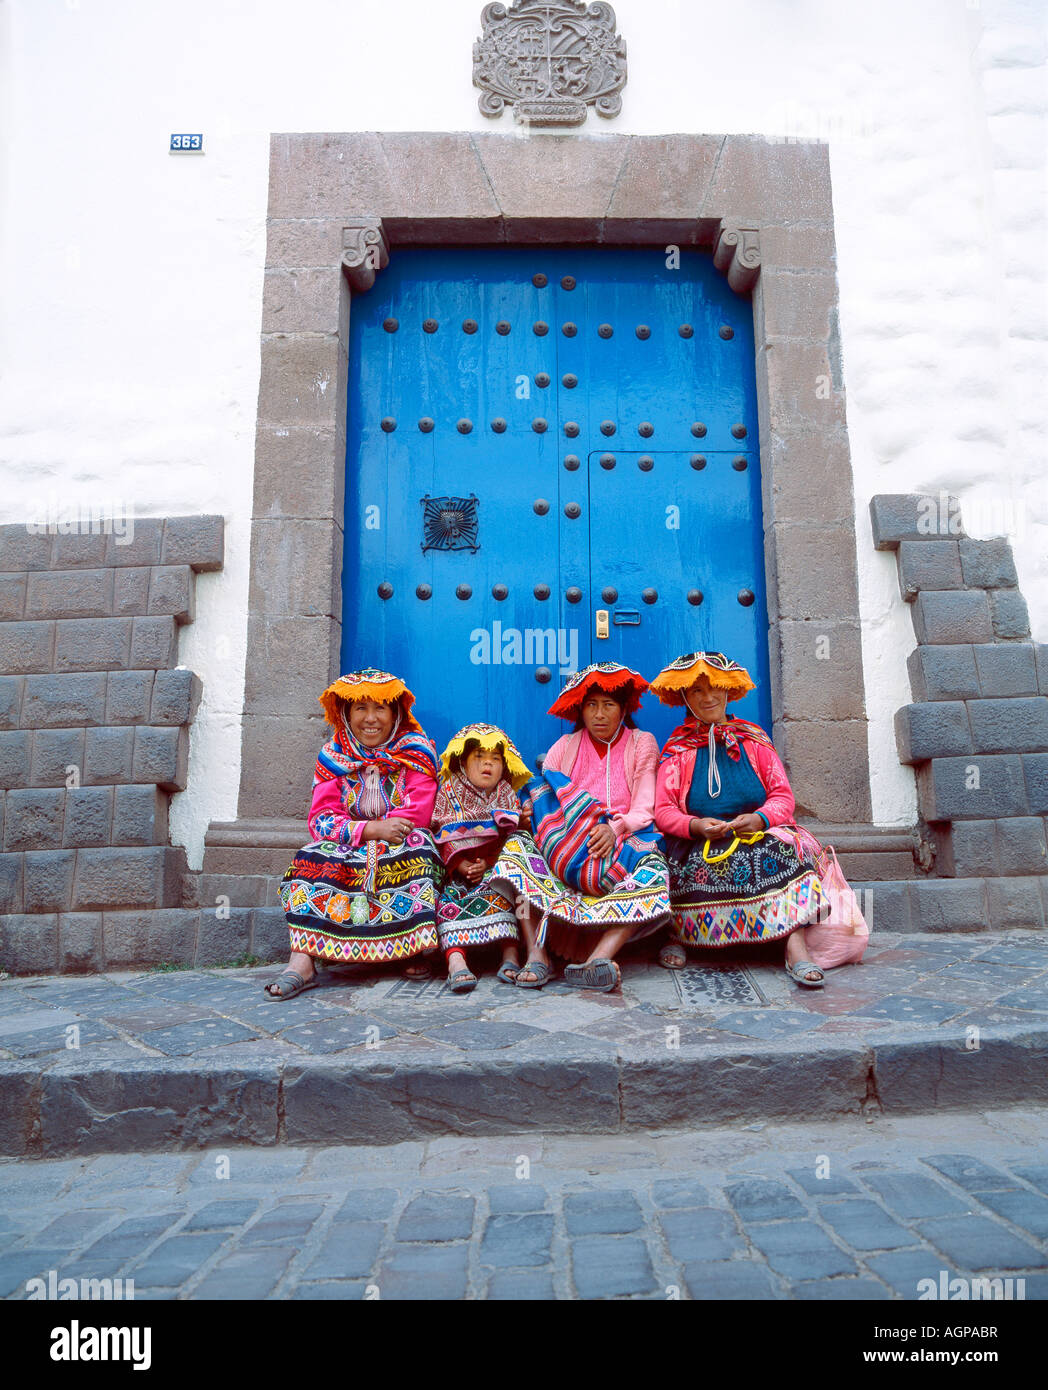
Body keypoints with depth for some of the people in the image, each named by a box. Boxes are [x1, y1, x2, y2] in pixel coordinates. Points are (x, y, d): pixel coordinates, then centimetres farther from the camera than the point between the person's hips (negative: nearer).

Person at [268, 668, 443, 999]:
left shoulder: (415, 751, 1)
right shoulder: (333, 755, 6)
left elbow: (418, 813, -11)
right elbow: (320, 819, -6)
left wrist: (354, 828, -18)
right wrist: (371, 829, -24)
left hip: (401, 849, -2)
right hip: (348, 851, 2)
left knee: (417, 841, -33)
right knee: (315, 856, -26)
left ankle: (418, 950, -34)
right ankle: (302, 963, -36)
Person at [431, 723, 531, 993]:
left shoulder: (507, 797, 13)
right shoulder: (449, 791, 10)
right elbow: (440, 834, 0)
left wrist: (487, 864, -16)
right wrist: (460, 864, -15)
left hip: (494, 868, 1)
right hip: (455, 870, -1)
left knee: (500, 895, -27)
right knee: (450, 898, -27)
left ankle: (510, 955, -34)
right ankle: (455, 958, -41)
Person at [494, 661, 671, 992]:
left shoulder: (641, 744, 11)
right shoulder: (566, 746, 16)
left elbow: (644, 810, -2)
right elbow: (536, 797, 6)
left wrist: (615, 828, -22)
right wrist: (532, 807, -18)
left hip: (622, 846, -2)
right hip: (563, 850, 2)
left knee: (653, 871, -33)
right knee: (516, 845, -24)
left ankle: (599, 958, -48)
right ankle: (537, 955, -37)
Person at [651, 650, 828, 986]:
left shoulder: (753, 739, 14)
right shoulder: (677, 748, 11)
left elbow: (783, 796, 6)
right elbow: (663, 811, 1)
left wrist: (760, 819, -16)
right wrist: (696, 825, -20)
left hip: (759, 834, 1)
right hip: (697, 844, -1)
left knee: (786, 847, -31)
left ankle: (795, 948, -39)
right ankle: (676, 934, -14)